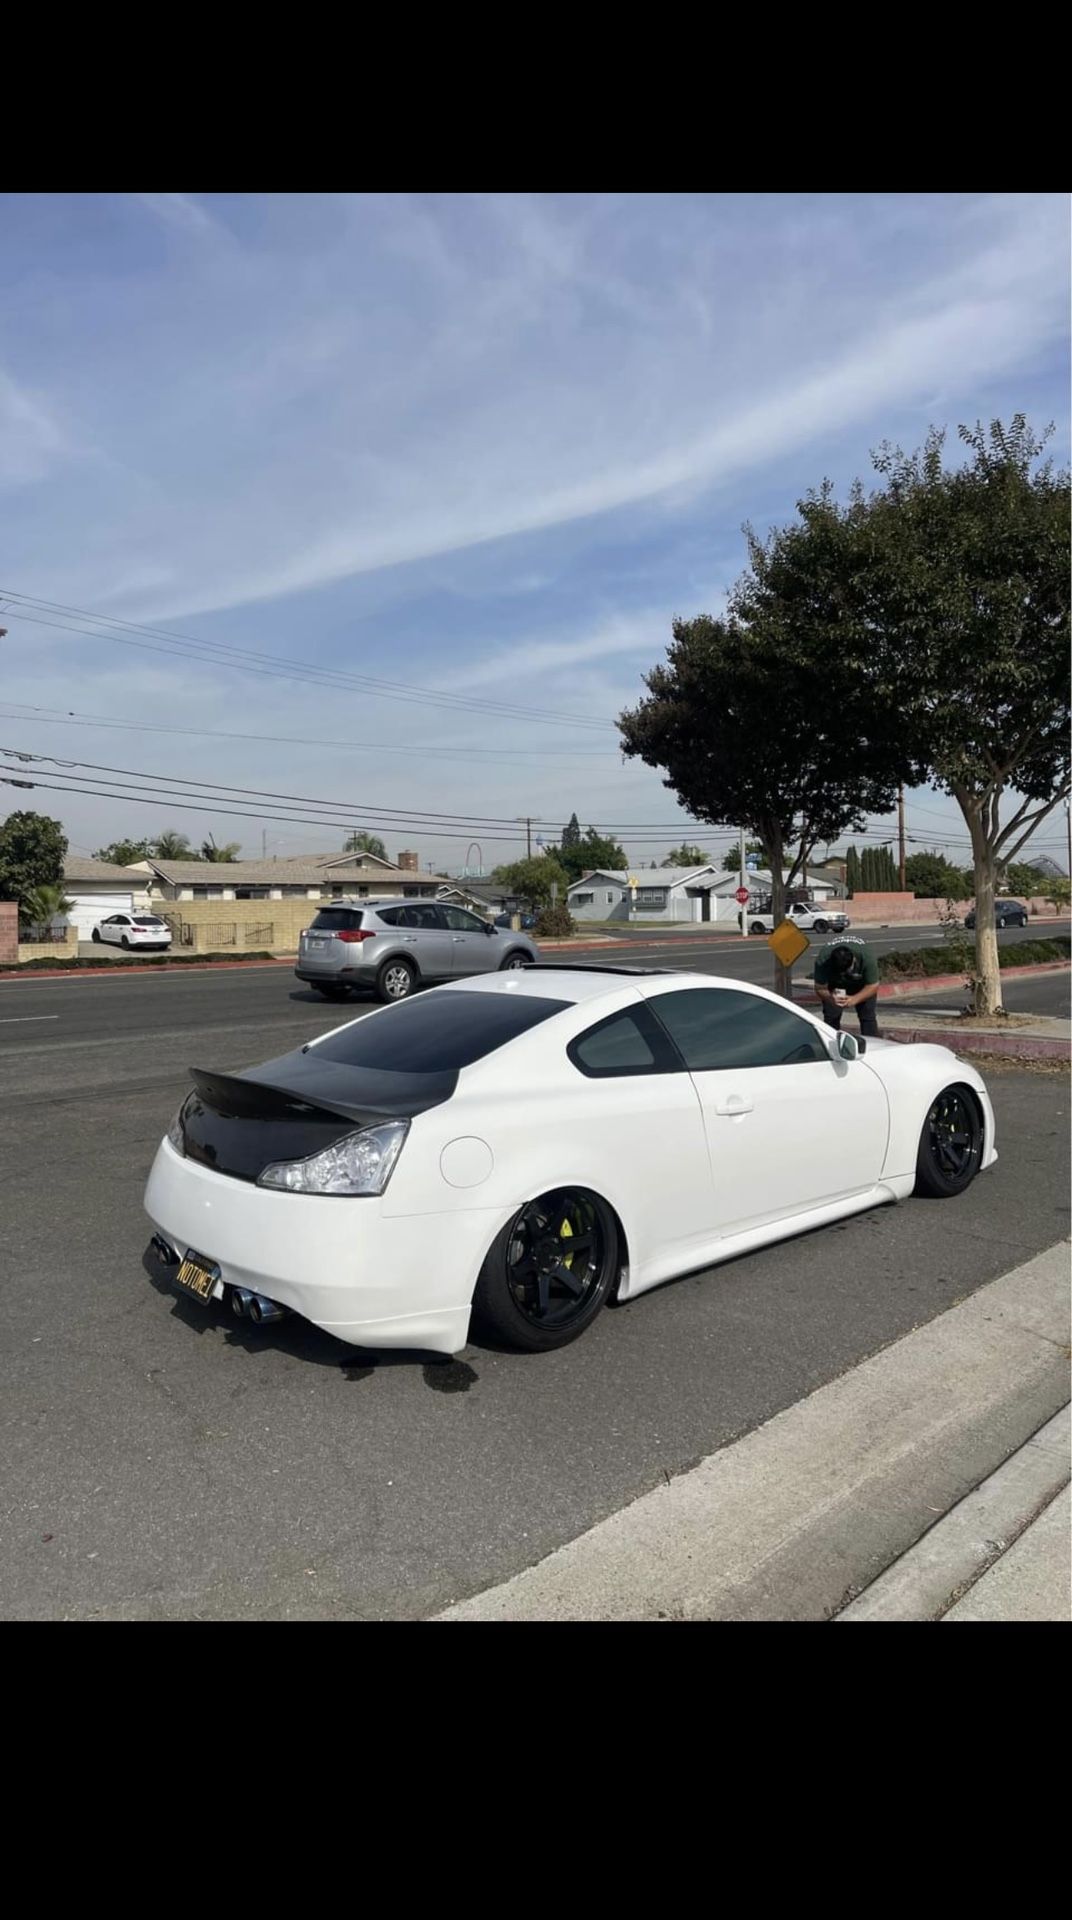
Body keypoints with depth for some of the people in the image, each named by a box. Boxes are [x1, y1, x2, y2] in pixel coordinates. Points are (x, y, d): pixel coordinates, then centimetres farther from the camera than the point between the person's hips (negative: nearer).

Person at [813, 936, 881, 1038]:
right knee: (830, 1016, -8)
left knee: (868, 1015, -10)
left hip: (861, 981, 0)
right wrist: (830, 997, -50)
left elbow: (873, 986, -27)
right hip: (834, 984, 1)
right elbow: (820, 988, -27)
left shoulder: (868, 958, -39)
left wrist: (855, 999, -44)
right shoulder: (822, 961, -38)